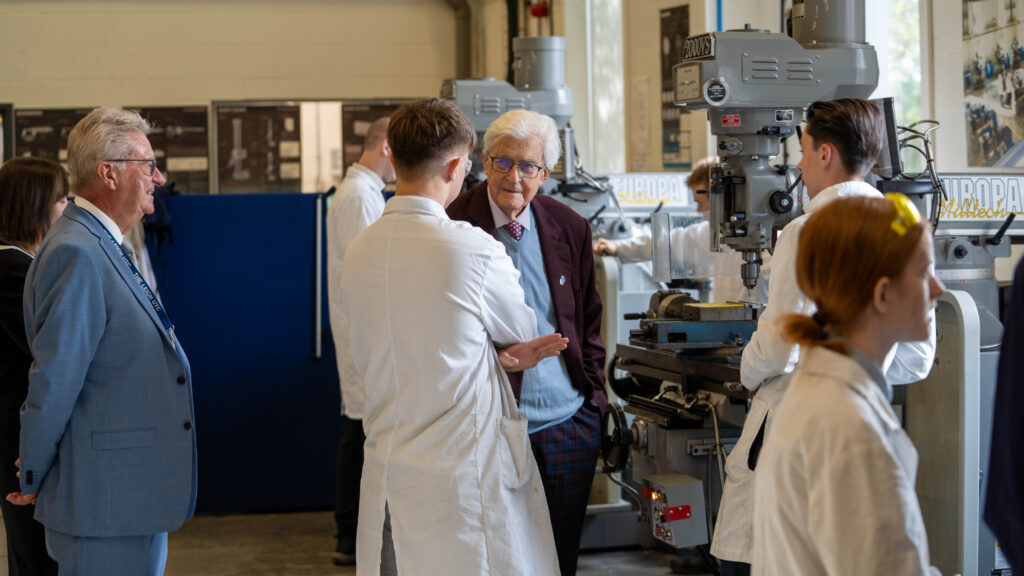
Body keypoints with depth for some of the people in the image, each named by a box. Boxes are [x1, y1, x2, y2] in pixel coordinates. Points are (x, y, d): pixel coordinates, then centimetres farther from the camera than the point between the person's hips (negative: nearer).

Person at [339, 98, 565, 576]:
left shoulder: (357, 254, 2)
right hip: (463, 483, -6)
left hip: (386, 482, 6)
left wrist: (500, 358, 4)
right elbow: (523, 330, 3)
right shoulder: (472, 249, -16)